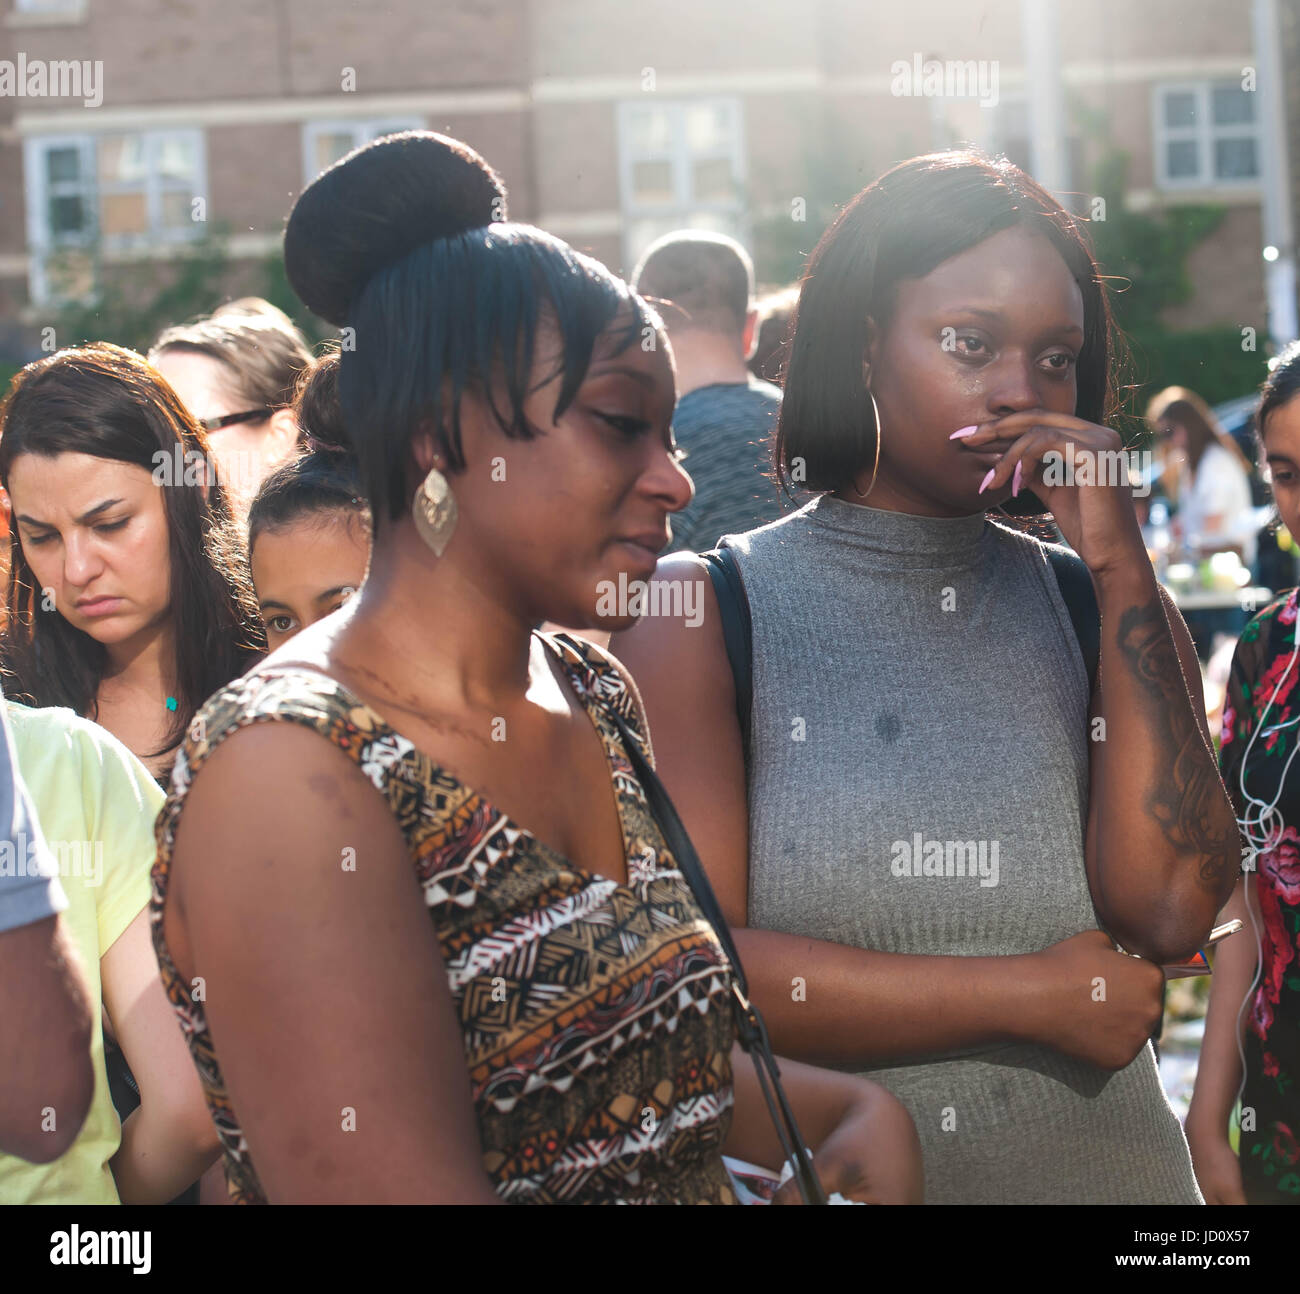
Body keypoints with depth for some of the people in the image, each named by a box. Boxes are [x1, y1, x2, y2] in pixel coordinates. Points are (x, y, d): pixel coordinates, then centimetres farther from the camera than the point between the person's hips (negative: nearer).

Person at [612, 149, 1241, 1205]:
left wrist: (1119, 562, -13)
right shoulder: (697, 612, -6)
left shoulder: (1101, 606, 2)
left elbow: (1169, 915, -13)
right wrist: (1030, 997, -13)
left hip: (1100, 1163, 3)